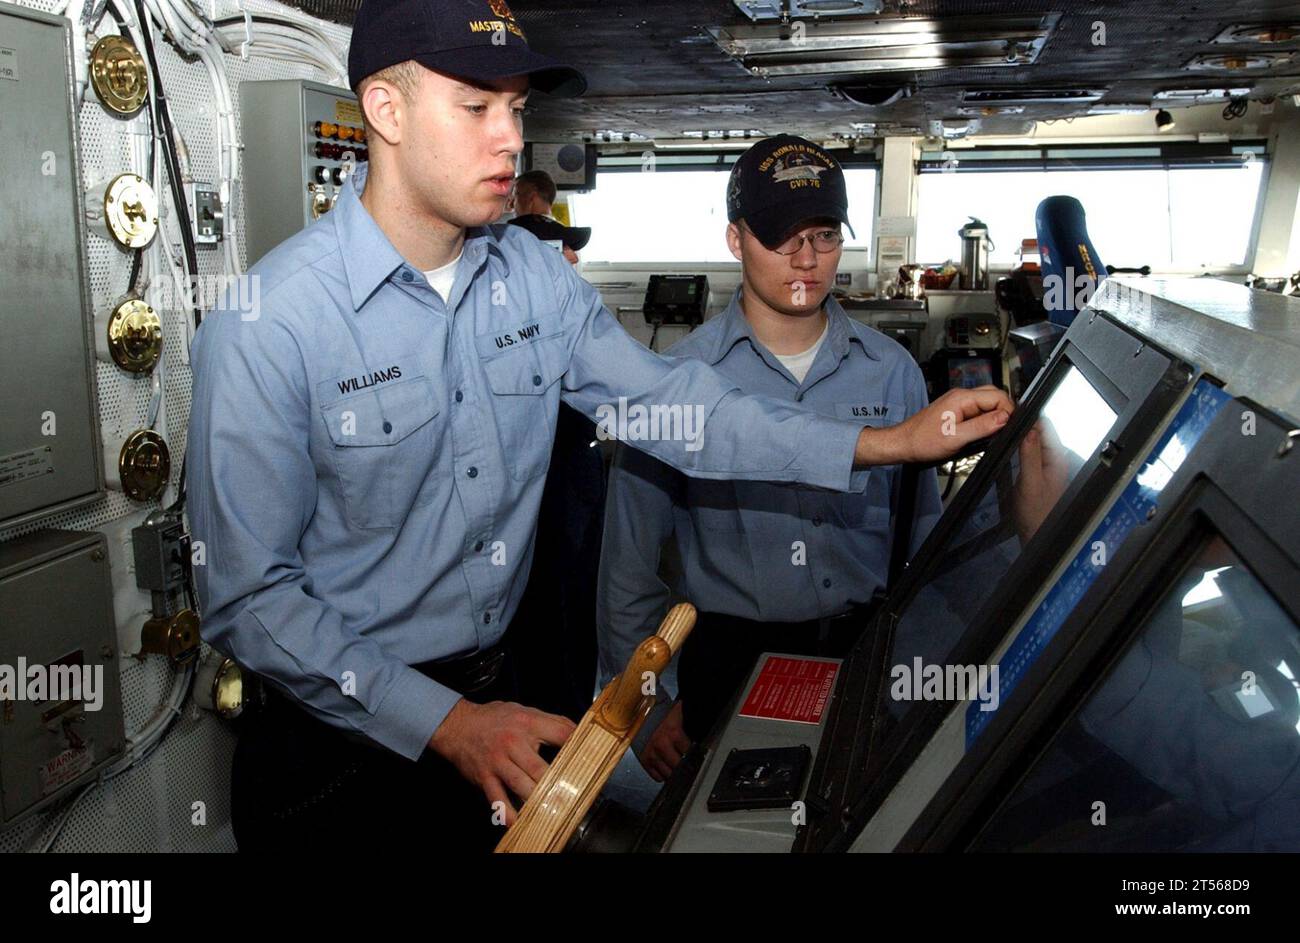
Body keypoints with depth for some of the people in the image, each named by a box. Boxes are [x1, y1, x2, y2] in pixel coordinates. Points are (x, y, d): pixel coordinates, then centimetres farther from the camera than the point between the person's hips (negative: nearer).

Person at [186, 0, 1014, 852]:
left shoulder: (536, 276, -3)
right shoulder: (268, 324, -21)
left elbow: (670, 402, -1)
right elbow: (247, 597, -19)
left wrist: (887, 443, -8)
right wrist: (442, 724, -24)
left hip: (494, 687, 5)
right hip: (347, 720, -5)